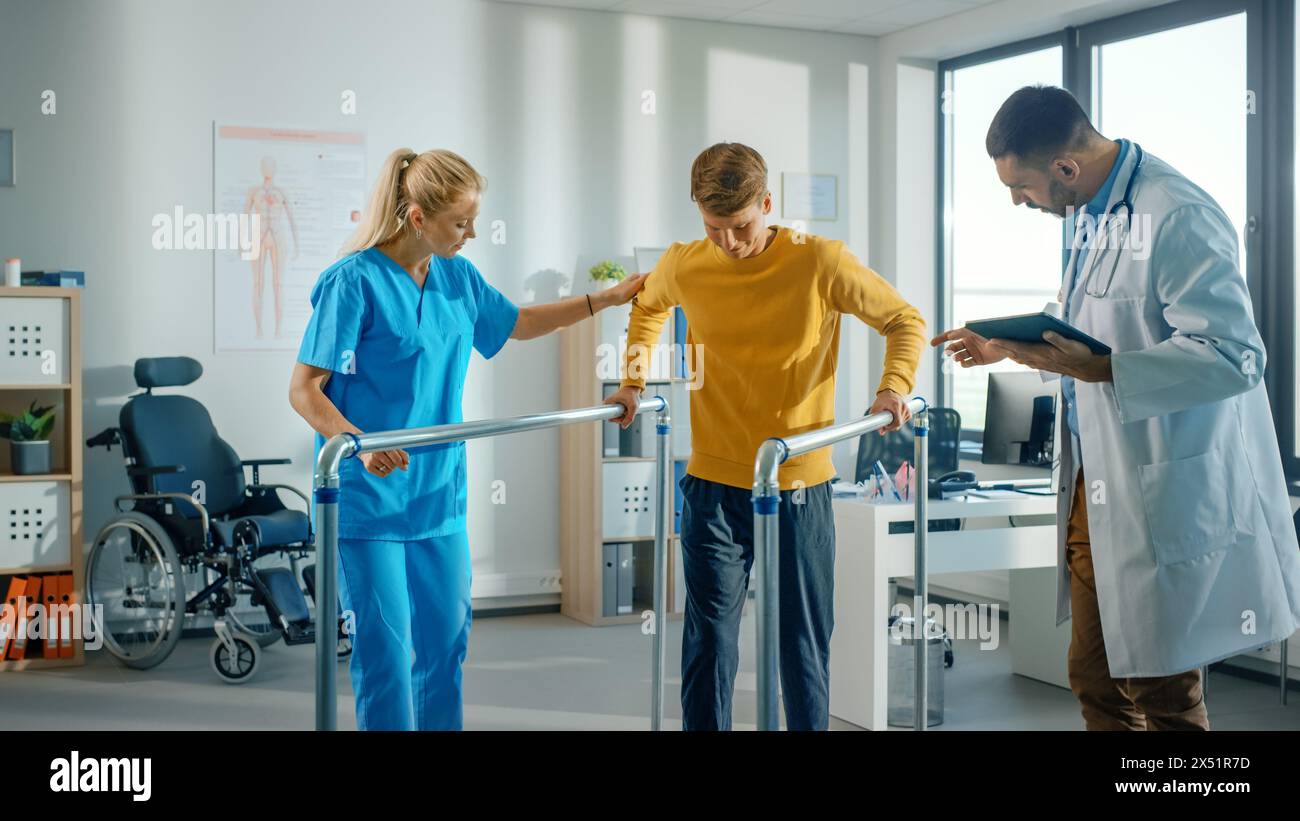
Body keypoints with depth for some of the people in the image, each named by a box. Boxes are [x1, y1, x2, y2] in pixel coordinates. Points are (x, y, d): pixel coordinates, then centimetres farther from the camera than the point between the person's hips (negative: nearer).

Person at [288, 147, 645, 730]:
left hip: (440, 492, 7)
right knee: (386, 650, -3)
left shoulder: (458, 277, 7)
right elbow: (304, 388, -15)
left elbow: (516, 323, 25)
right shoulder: (355, 280, -13)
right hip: (370, 496, -7)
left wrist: (606, 299, 20)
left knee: (447, 638, 12)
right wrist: (361, 446, -31)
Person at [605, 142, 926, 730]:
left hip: (800, 486, -1)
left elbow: (905, 321, 2)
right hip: (714, 487, 1)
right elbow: (647, 309, 23)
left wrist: (894, 386, -14)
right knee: (708, 641, 0)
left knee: (804, 642, 9)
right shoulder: (683, 266, -2)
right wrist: (634, 382, 11)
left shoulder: (820, 262, -9)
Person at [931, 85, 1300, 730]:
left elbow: (1233, 356, -26)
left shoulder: (1179, 218, -19)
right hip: (1095, 489, 9)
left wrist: (1096, 369, -31)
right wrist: (1008, 345, 16)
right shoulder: (1086, 214, 12)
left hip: (1163, 500, -9)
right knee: (1095, 683, 16)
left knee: (1163, 698, 3)